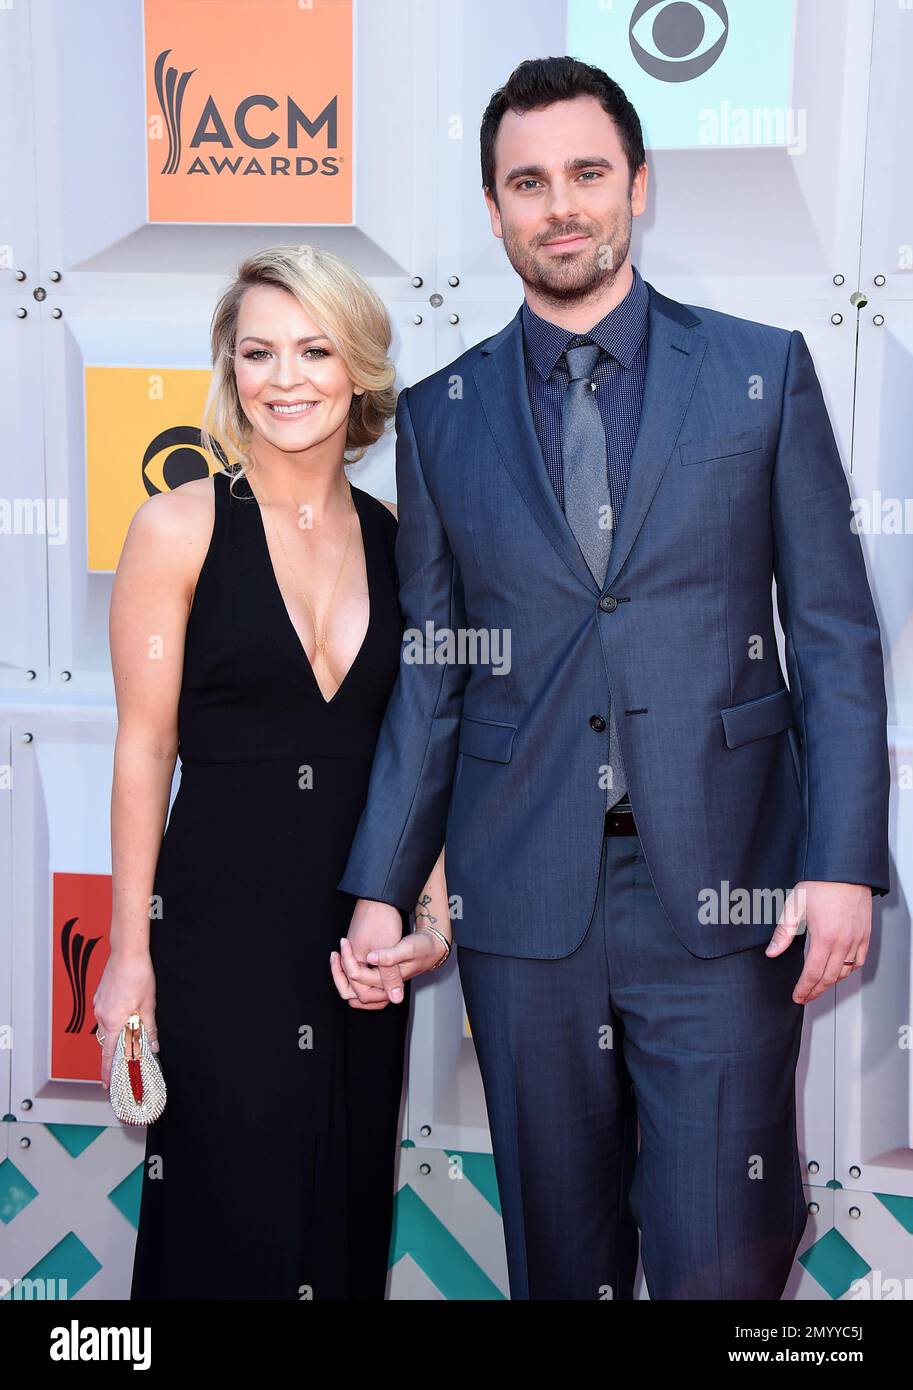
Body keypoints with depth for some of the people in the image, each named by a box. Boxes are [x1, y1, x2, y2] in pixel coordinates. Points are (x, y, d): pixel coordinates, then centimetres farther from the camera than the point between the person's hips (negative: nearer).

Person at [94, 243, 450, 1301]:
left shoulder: (397, 540, 5)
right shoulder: (178, 527, -5)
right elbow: (144, 748, -5)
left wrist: (436, 910, -1)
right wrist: (128, 953, -6)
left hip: (363, 935, 4)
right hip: (218, 928, -4)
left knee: (348, 1217, 14)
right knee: (232, 1224, 4)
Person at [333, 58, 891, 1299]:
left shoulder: (763, 370, 4)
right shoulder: (441, 415, 8)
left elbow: (836, 634, 1)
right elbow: (431, 671, 9)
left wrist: (845, 862, -7)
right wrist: (380, 886, 3)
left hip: (721, 886, -1)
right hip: (524, 895, 2)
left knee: (723, 1259, -1)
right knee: (560, 1245, 13)